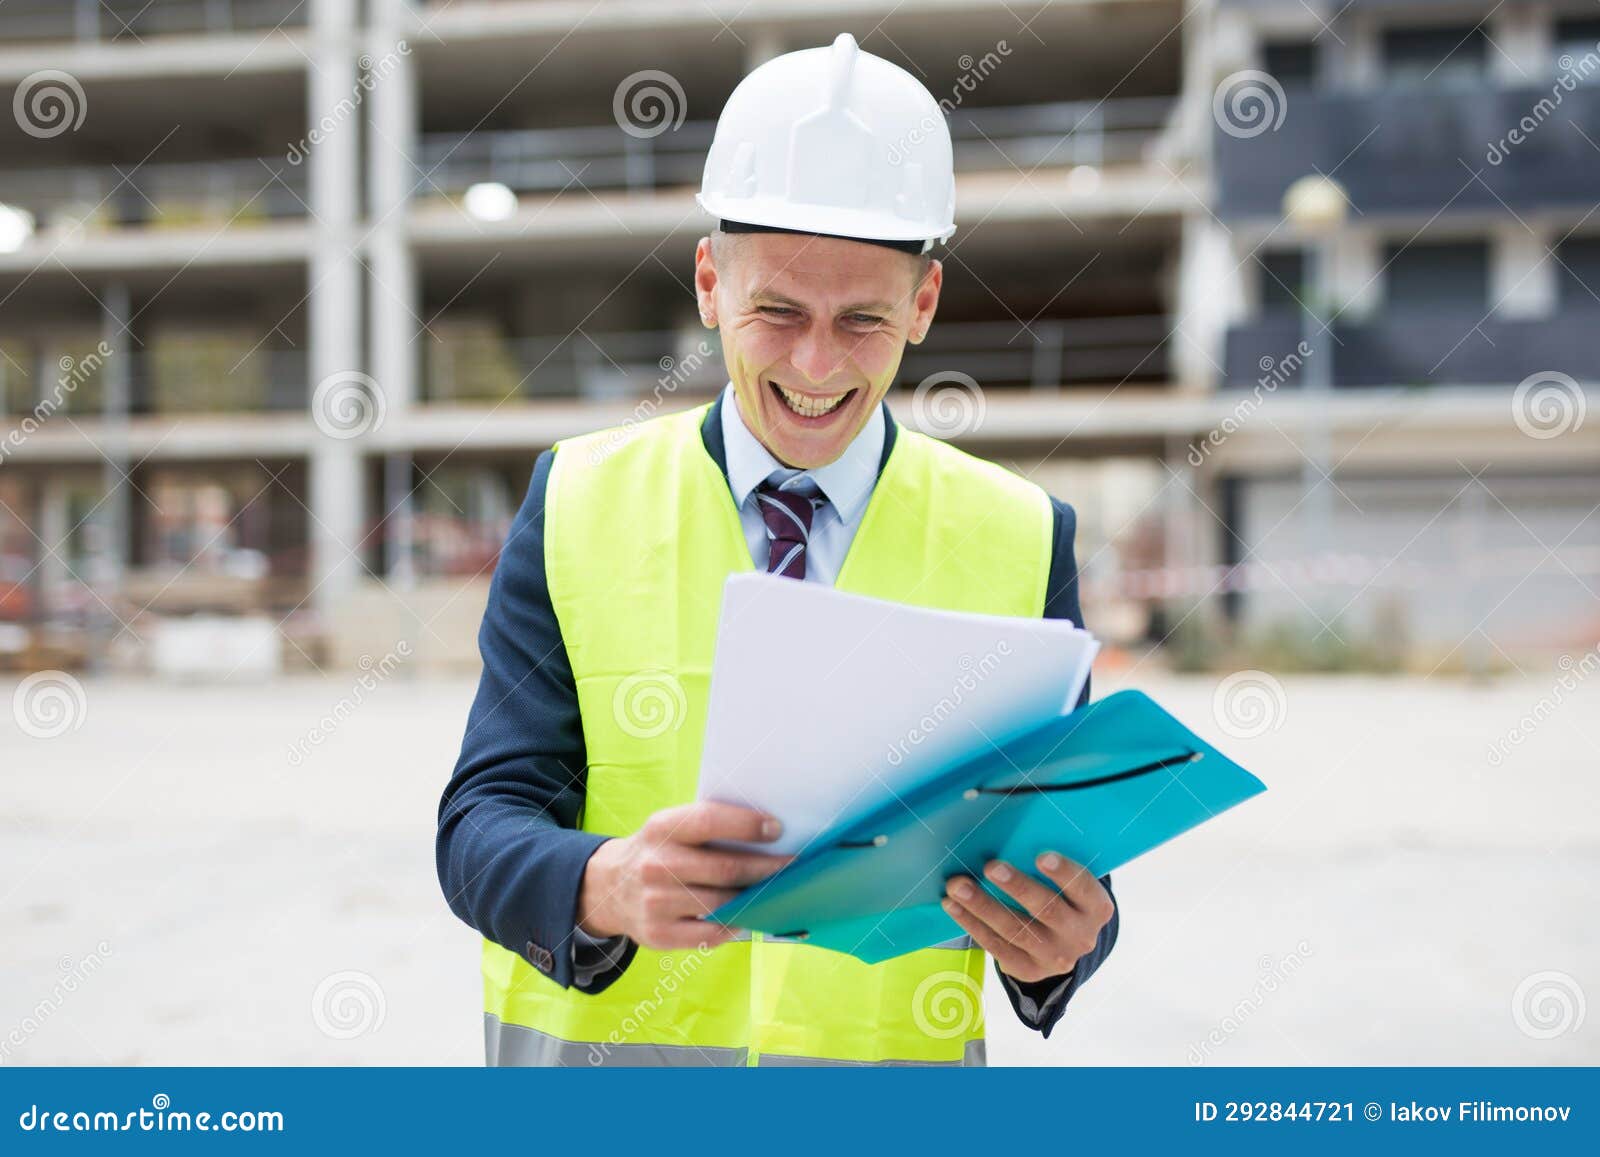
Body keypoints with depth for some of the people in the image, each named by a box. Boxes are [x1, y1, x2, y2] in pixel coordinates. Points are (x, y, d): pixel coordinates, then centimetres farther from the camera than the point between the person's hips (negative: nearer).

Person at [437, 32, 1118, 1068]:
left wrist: (1062, 935, -22)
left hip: (892, 1047, 0)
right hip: (593, 1044, 0)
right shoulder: (577, 506, -2)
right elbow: (483, 824, -6)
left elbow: (1066, 850, 1)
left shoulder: (1022, 542, -1)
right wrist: (607, 887, -27)